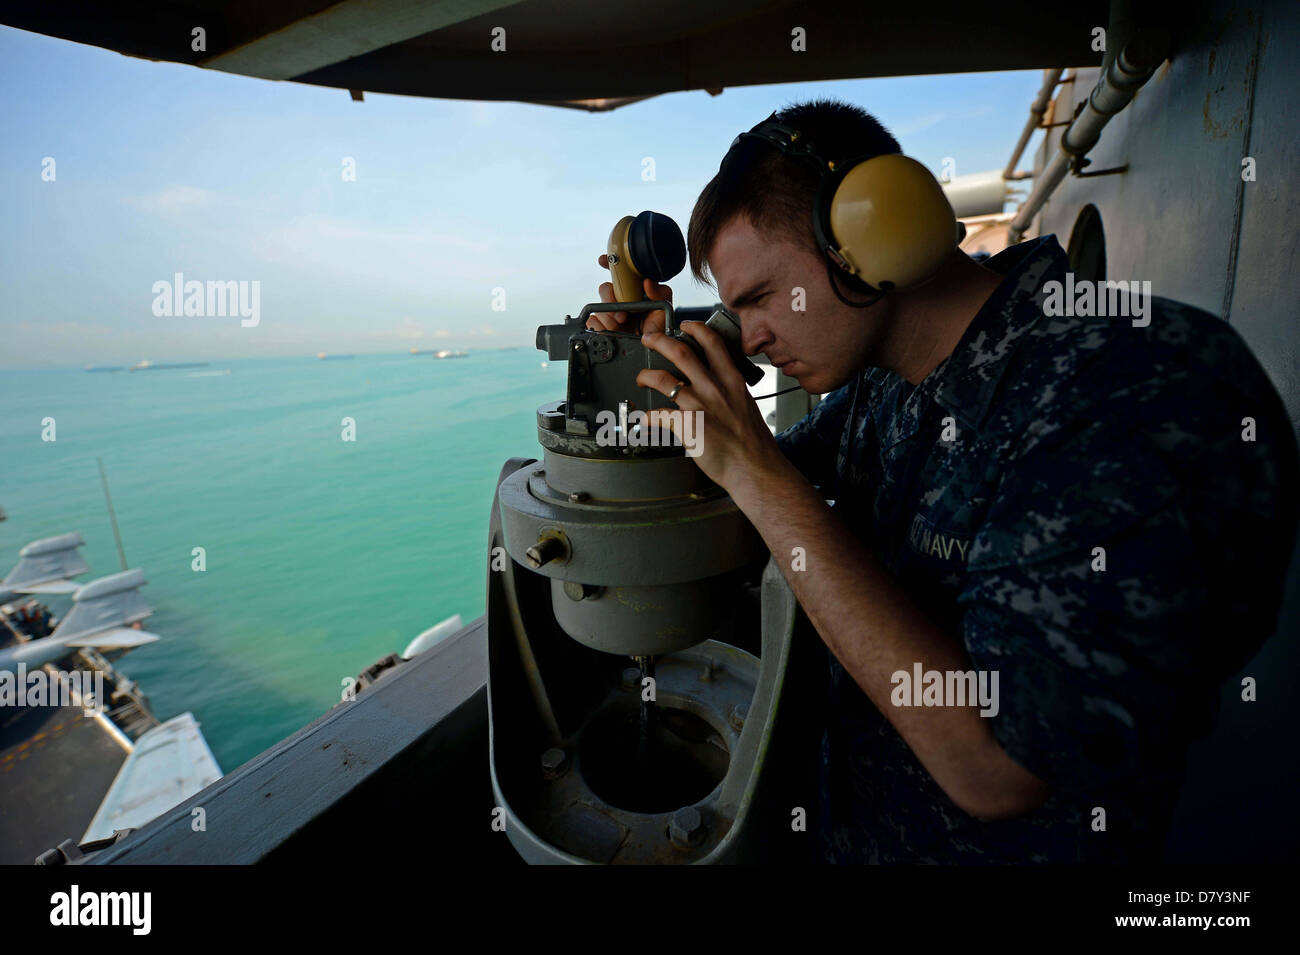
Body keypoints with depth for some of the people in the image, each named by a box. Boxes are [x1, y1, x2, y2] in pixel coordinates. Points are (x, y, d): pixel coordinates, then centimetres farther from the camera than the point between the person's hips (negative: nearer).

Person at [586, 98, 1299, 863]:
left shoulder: (1158, 394, -30)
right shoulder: (876, 380, -6)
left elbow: (992, 765, -34)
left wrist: (756, 473, -32)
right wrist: (660, 359, -9)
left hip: (1002, 838, -6)